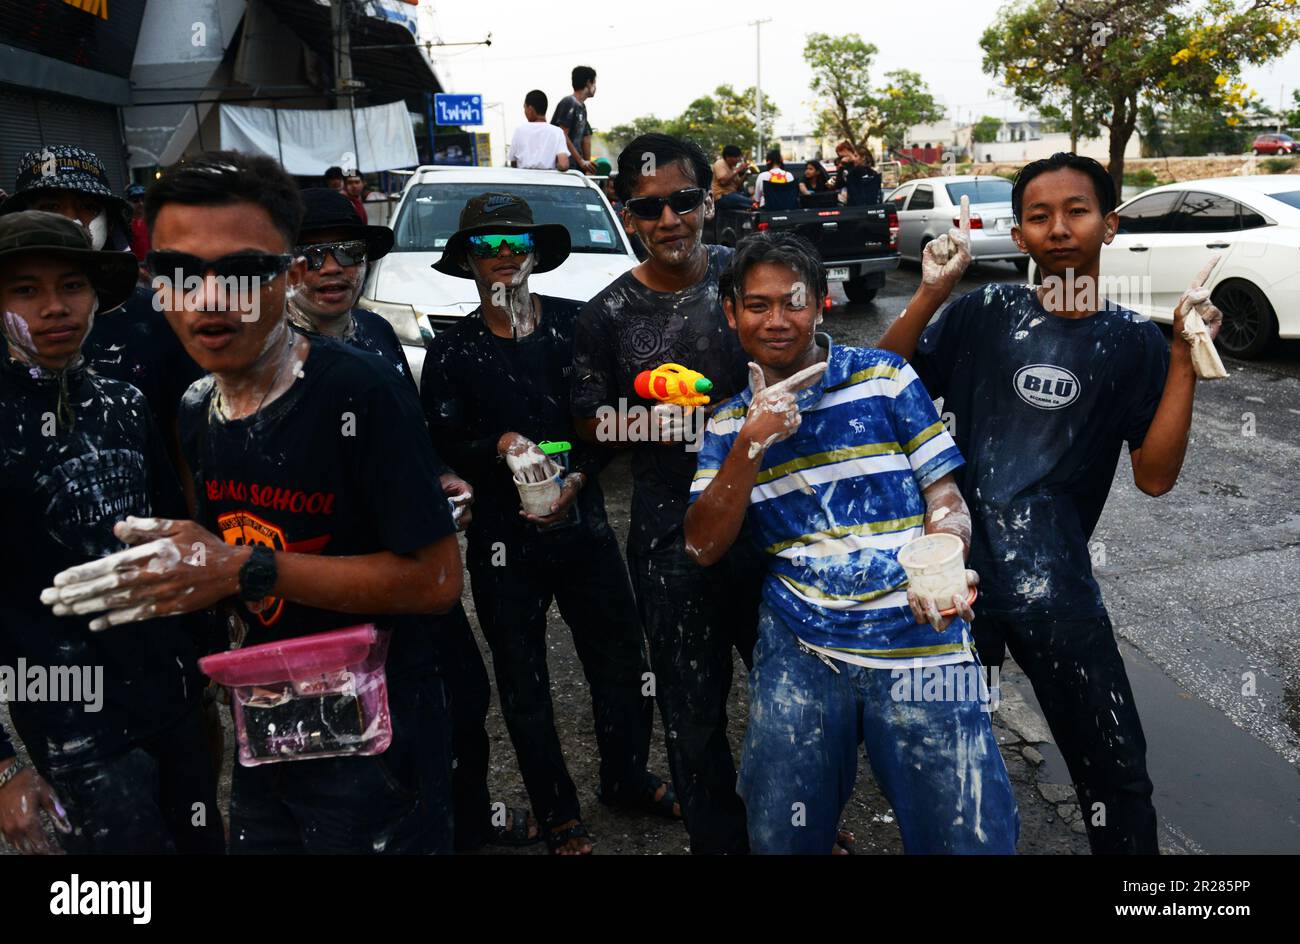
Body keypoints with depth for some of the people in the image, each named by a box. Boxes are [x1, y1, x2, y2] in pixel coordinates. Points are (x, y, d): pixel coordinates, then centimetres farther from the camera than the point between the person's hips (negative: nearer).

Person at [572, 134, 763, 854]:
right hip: (671, 541, -1)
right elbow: (590, 422, 3)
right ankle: (717, 837, 34)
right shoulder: (608, 315, -3)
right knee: (693, 712, 11)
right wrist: (651, 424, -16)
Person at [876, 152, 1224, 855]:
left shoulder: (1133, 342, 5)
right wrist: (929, 295, -14)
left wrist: (1184, 360, -8)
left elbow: (1155, 475, -2)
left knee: (1114, 772, 6)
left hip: (1055, 586, 0)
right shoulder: (987, 313, 4)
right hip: (954, 568, 0)